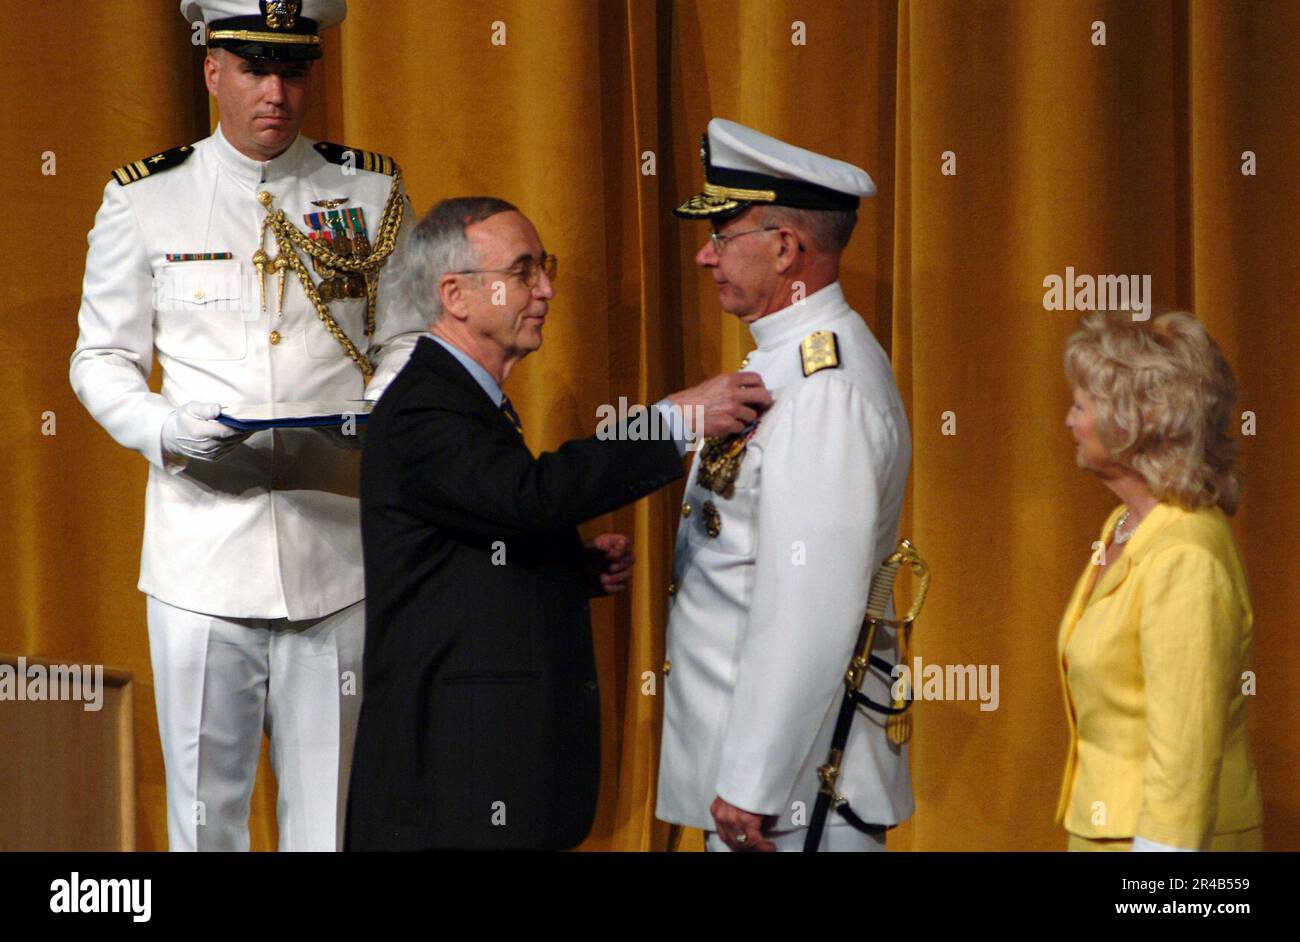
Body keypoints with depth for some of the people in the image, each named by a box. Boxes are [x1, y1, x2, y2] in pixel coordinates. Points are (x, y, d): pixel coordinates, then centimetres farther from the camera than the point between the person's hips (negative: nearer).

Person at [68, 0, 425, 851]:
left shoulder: (372, 194, 8)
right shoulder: (144, 201, 5)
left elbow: (406, 344, 12)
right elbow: (101, 359, 8)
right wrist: (165, 429, -12)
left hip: (335, 548, 1)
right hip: (202, 549, -1)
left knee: (331, 800, 4)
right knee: (205, 804, 2)